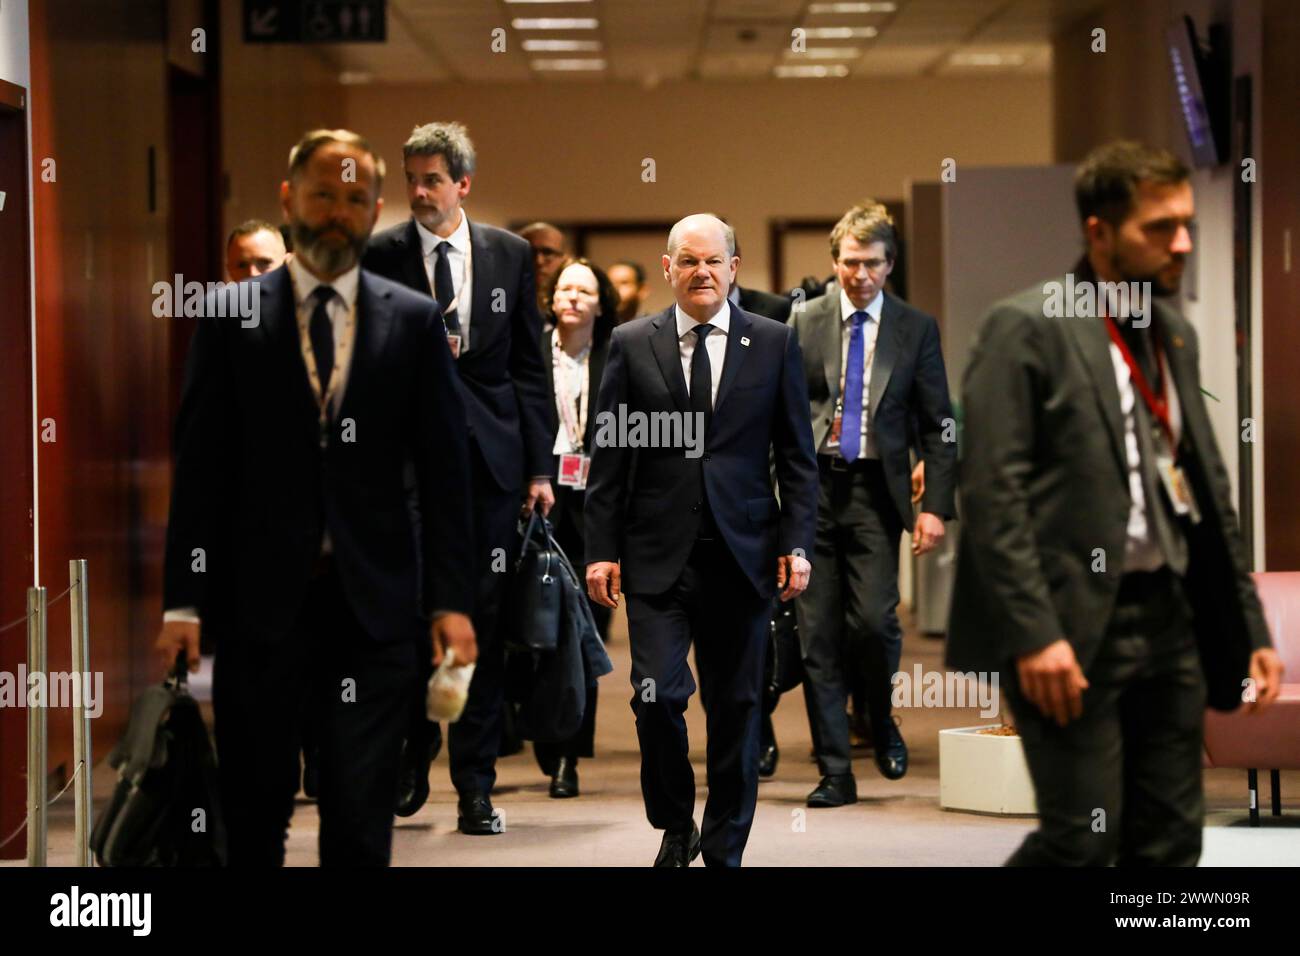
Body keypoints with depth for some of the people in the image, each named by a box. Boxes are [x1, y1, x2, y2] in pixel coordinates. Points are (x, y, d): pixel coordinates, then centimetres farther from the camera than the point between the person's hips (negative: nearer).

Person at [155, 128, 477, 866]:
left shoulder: (414, 321, 6)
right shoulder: (232, 319, 3)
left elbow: (444, 469, 4)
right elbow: (201, 467, 2)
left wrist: (451, 599, -3)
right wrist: (184, 601, -4)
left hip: (375, 602, 0)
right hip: (261, 601, 0)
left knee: (362, 818, 1)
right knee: (255, 812, 7)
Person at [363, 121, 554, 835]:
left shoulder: (510, 255, 6)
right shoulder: (380, 257, 0)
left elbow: (528, 367, 7)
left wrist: (539, 467, 3)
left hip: (489, 457, 1)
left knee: (483, 618, 2)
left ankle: (475, 784, 8)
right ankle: (414, 755, 26)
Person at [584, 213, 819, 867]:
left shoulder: (774, 343, 5)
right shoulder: (631, 345, 5)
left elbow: (797, 455, 7)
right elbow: (609, 456, 5)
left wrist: (796, 543, -2)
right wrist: (602, 549, 0)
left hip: (742, 553, 1)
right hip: (658, 556, -1)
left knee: (736, 705, 6)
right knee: (657, 695, -12)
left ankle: (724, 847, 19)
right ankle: (675, 825, 12)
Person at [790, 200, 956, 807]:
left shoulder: (916, 330, 6)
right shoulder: (804, 323, 7)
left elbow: (938, 424, 6)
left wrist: (936, 505, -4)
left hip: (876, 490, -1)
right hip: (812, 487, 1)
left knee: (873, 620, -15)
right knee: (818, 635, 1)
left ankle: (882, 720, 17)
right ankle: (835, 773, 9)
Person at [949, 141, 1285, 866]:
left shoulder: (1175, 335, 15)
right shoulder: (1027, 330, -9)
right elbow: (993, 492, -14)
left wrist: (1249, 625, 14)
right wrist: (1034, 633, -19)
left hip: (1168, 616, 7)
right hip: (1074, 623, -7)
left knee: (1171, 842, 8)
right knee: (1082, 839, -7)